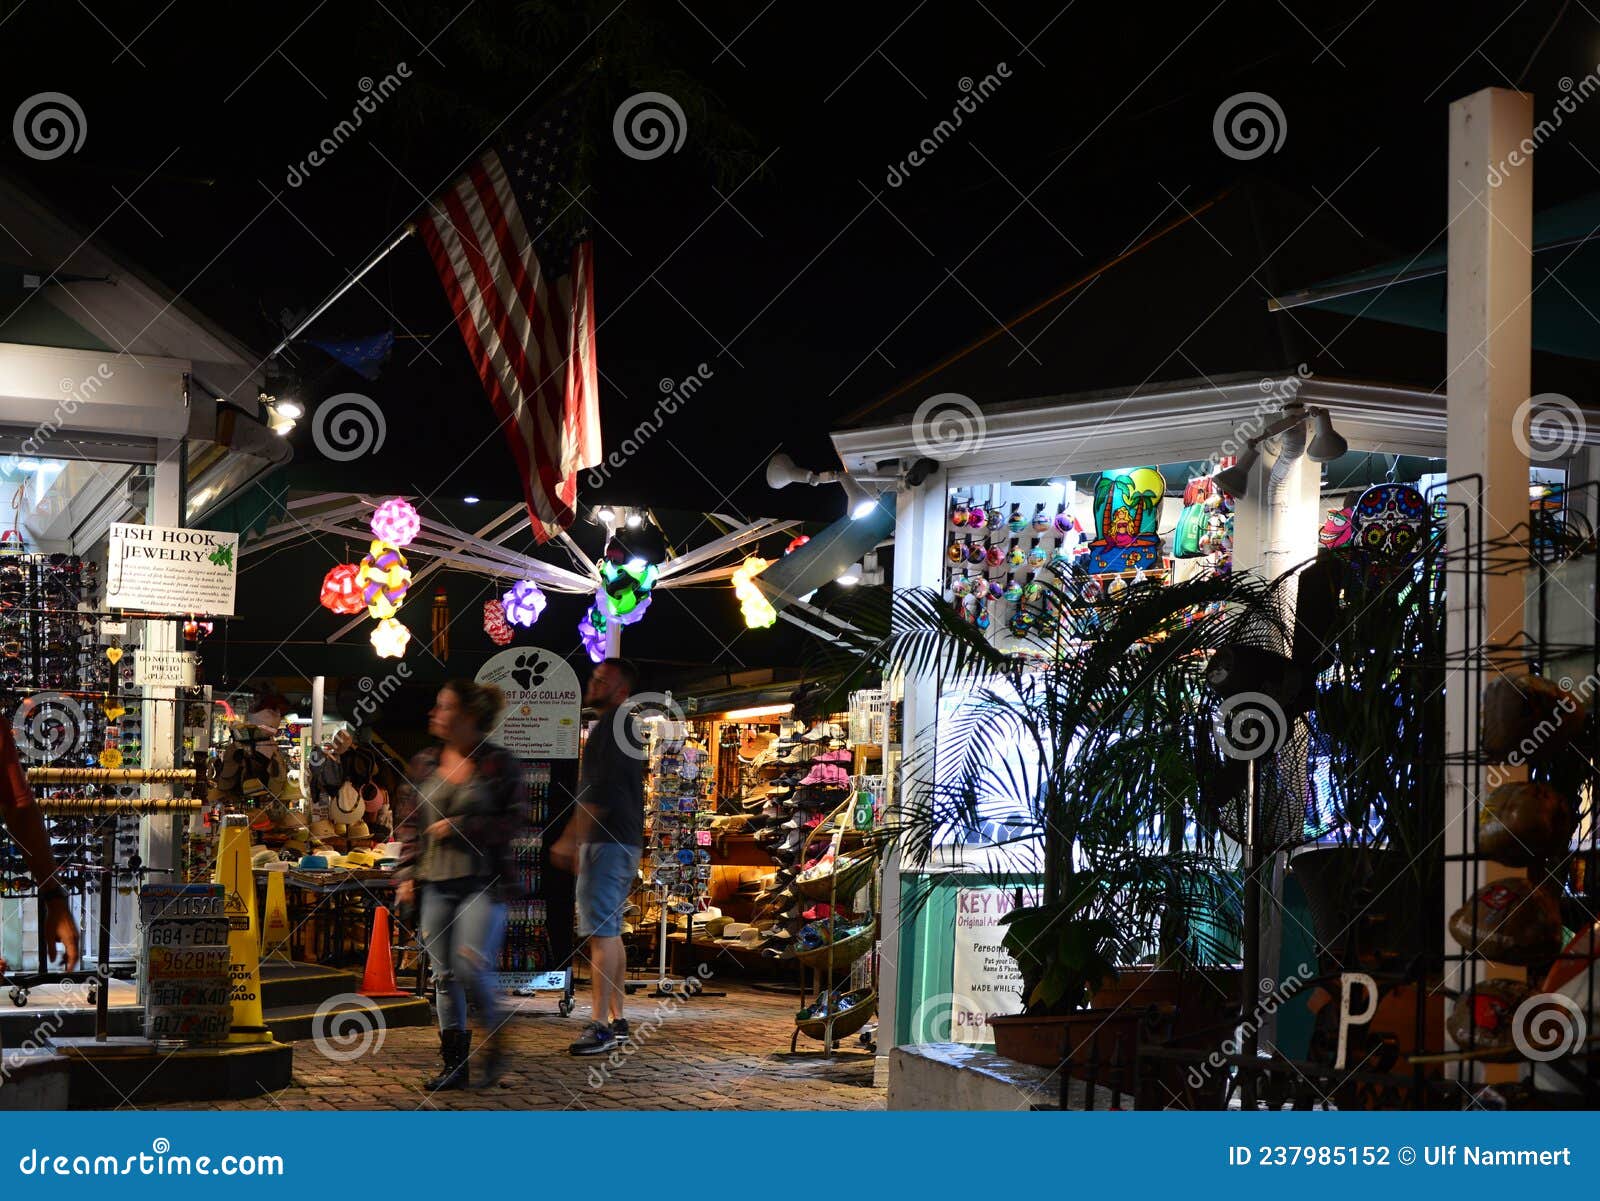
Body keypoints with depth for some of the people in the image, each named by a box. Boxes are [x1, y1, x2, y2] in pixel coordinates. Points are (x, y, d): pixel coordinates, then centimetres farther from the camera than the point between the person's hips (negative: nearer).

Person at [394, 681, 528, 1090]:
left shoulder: (498, 762, -4)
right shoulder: (425, 764, 10)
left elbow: (517, 819, -6)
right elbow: (410, 823, 15)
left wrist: (462, 827, -13)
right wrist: (406, 873, 6)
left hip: (483, 883, -5)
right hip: (435, 883, 5)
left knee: (471, 967, -15)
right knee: (444, 975, 6)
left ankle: (494, 1041, 11)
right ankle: (454, 1064, 15)